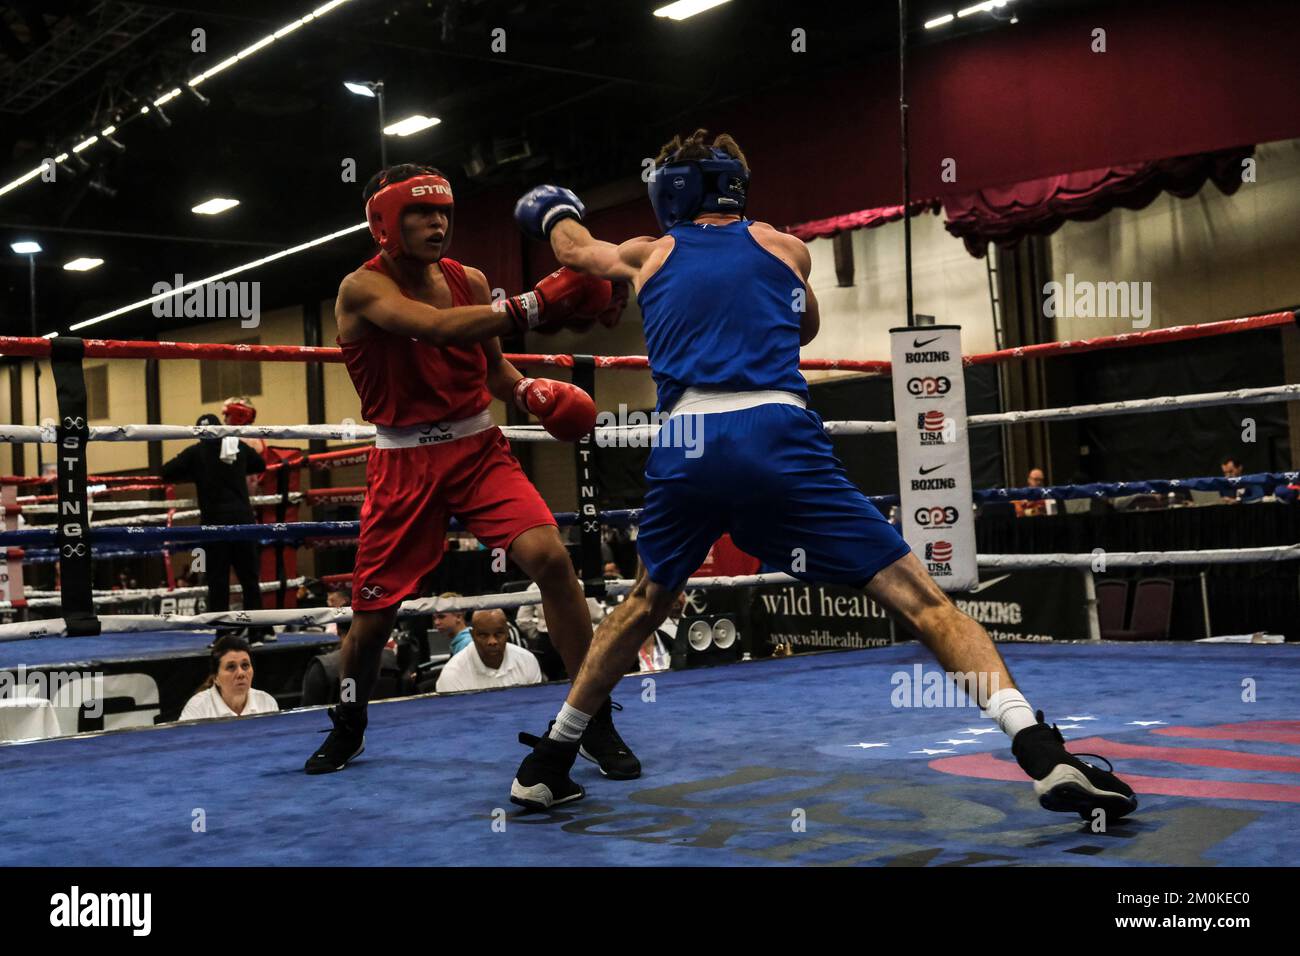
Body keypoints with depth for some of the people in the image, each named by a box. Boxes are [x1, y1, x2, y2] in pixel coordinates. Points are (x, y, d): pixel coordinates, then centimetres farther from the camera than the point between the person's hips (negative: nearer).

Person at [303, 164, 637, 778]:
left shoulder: (470, 282, 4)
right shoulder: (362, 289, -11)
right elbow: (437, 327, -30)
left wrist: (530, 392, -6)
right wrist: (536, 305, -37)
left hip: (479, 449, 2)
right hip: (405, 465, -2)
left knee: (549, 557, -21)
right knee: (373, 612, 5)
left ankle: (597, 722, -9)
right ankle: (347, 728, 36)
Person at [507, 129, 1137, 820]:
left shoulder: (651, 256, 23)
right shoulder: (786, 248, 21)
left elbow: (576, 250, 44)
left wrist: (553, 212, 66)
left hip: (683, 447, 2)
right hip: (778, 436, -2)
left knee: (644, 604, 28)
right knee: (918, 598, -2)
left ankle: (547, 764, 33)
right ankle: (1043, 754, -16)